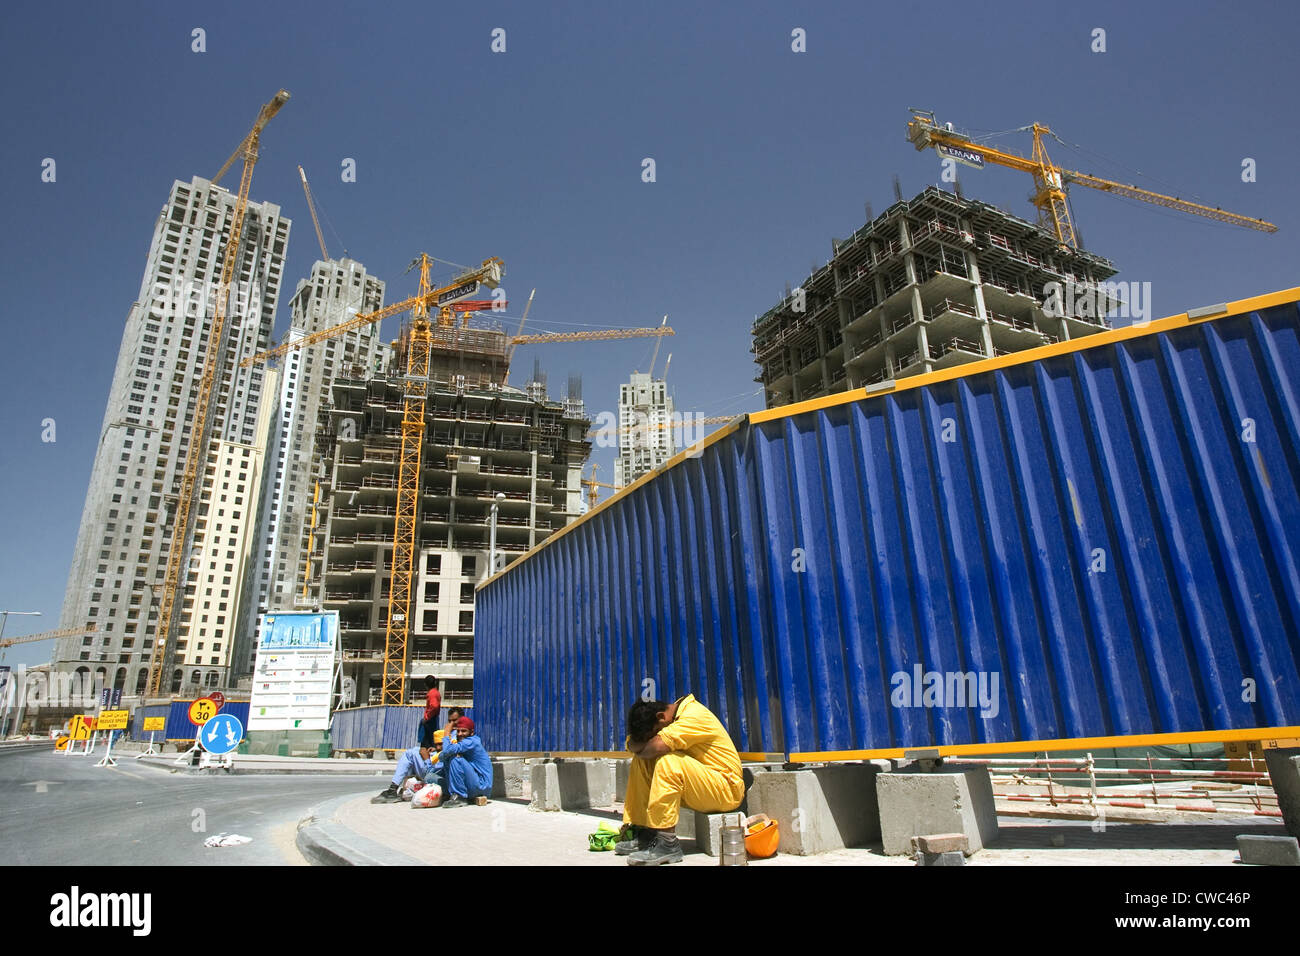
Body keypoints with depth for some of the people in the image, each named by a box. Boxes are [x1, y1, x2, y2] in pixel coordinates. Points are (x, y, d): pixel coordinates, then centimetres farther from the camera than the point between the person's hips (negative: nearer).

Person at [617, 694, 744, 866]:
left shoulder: (695, 715, -19)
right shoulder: (674, 720, 7)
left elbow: (658, 745, -32)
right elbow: (632, 743, 6)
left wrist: (641, 748, -12)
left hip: (726, 789, -9)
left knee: (668, 761, -31)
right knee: (641, 762, -3)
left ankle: (666, 843, -28)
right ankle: (642, 832, -4)